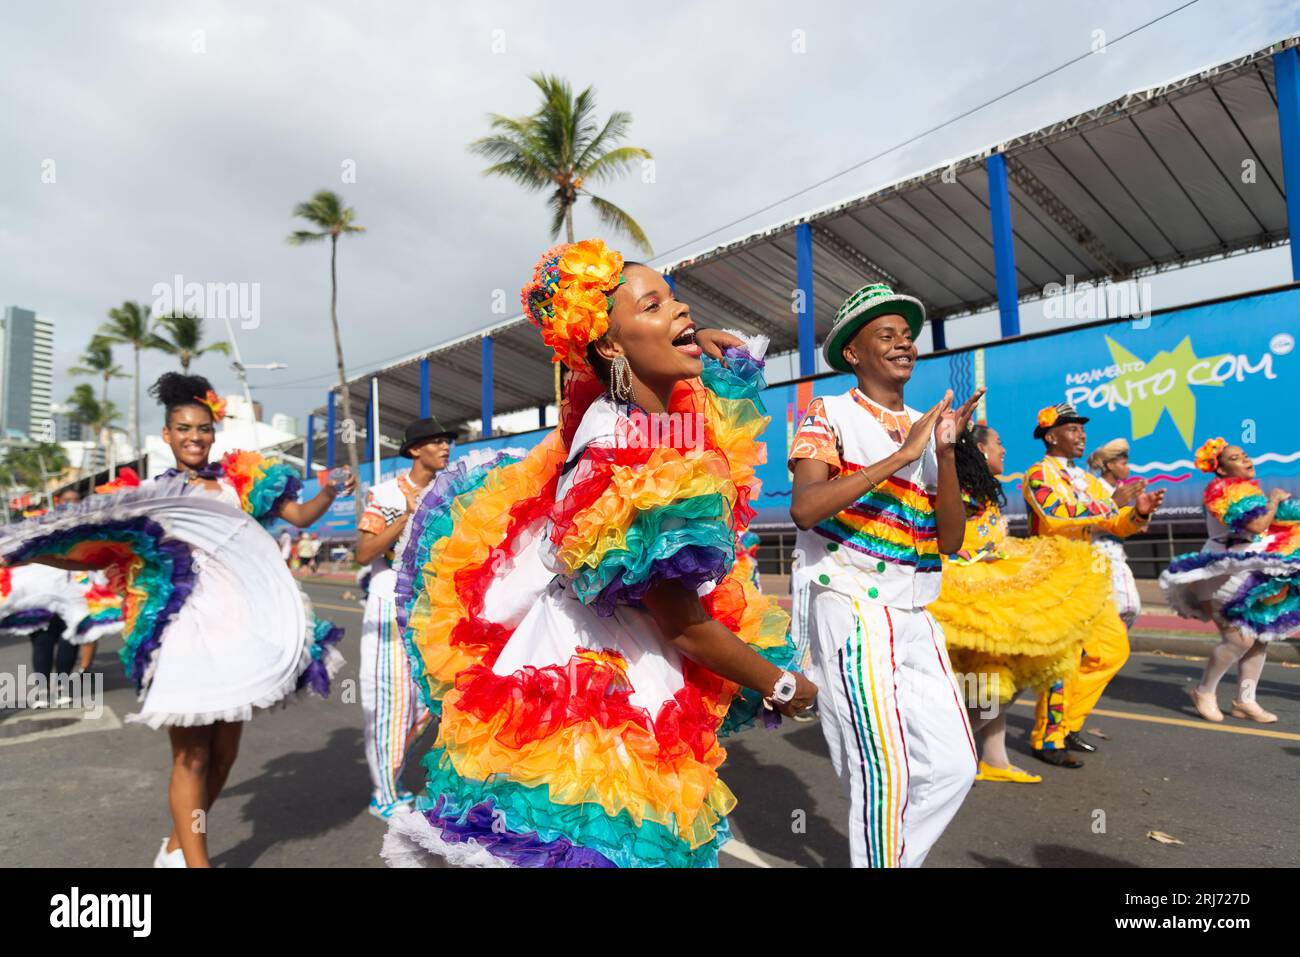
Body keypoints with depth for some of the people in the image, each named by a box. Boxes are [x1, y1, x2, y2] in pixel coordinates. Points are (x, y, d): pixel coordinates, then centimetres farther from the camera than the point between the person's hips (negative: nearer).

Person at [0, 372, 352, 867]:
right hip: (183, 630, -3)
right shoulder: (147, 494, 5)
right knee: (191, 755, -1)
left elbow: (299, 515, 6)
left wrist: (329, 494, -11)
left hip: (237, 624, 3)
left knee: (225, 749, 13)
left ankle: (179, 843, 34)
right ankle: (195, 860, 10)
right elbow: (98, 553, 4)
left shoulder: (243, 479, 8)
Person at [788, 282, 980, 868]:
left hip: (915, 617, 7)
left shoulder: (926, 427, 13)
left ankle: (892, 857, 27)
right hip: (850, 607, -6)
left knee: (952, 765, 7)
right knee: (884, 772, -8)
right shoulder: (829, 415, -3)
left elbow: (950, 540, 5)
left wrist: (946, 453, -8)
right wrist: (901, 456, -21)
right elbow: (805, 508, -22)